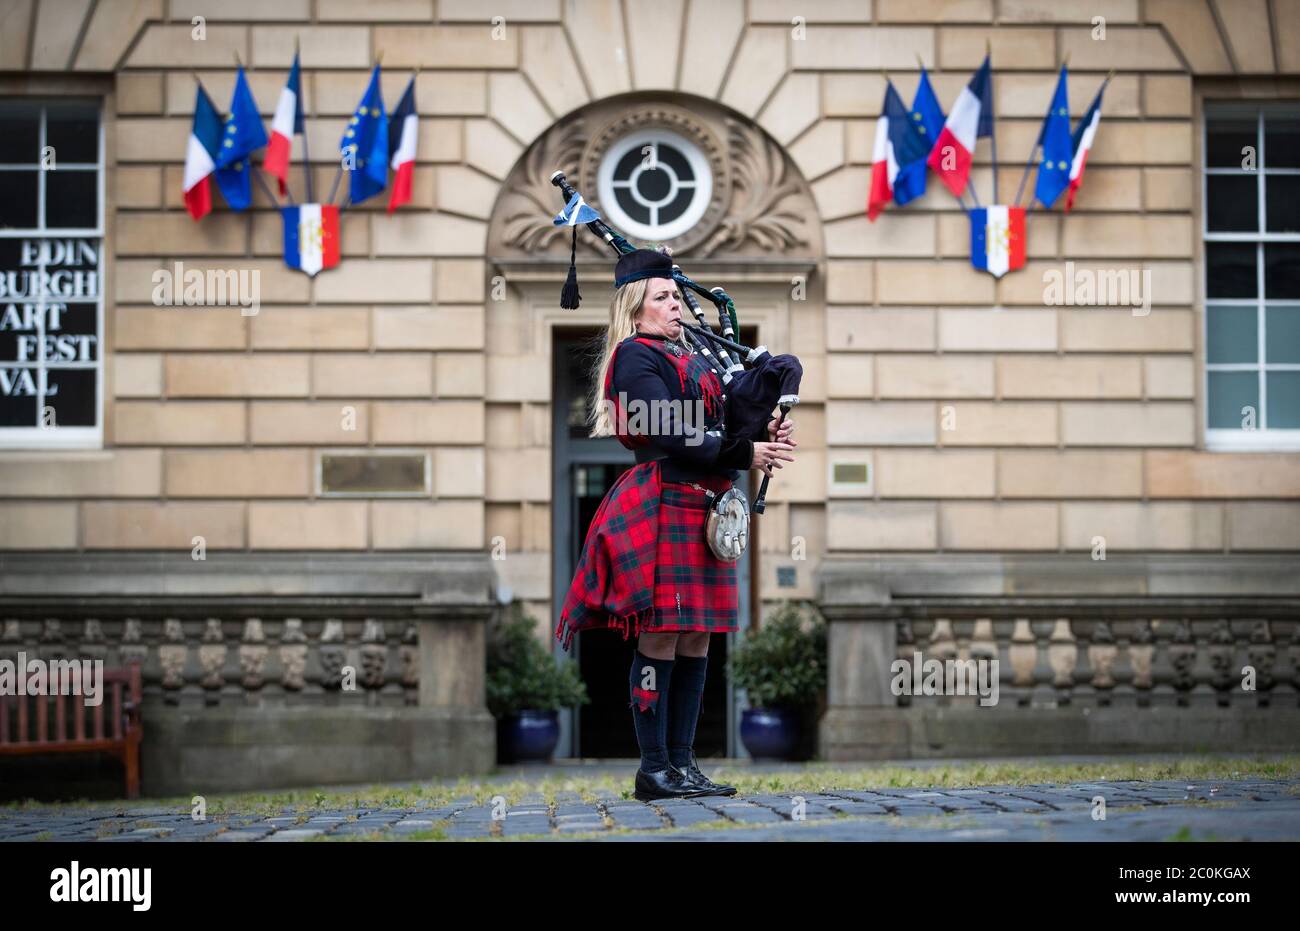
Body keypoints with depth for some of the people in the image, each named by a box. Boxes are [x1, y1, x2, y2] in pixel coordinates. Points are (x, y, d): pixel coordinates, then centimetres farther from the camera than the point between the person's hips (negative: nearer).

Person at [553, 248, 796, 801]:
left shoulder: (690, 358, 23)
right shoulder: (635, 357, -5)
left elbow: (716, 421, 21)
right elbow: (670, 436, -14)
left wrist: (764, 434, 0)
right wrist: (745, 455, -12)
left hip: (704, 508, 9)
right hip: (662, 506, -9)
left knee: (695, 639, 7)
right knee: (660, 637, -8)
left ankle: (682, 763, 11)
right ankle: (654, 770, -5)